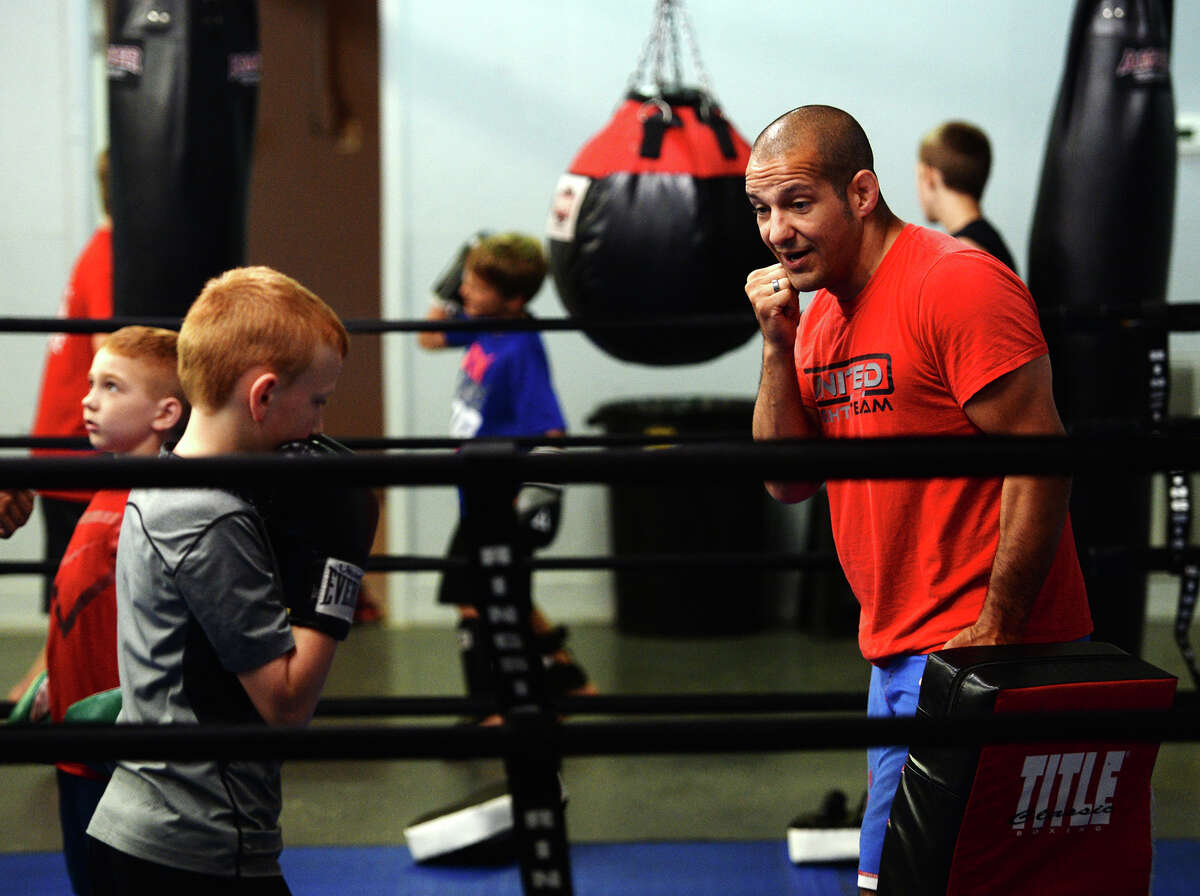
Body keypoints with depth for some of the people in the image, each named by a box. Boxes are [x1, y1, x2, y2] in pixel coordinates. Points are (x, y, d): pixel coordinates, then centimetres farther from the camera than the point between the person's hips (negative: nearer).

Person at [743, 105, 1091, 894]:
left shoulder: (957, 283, -14)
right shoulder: (821, 314, 13)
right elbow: (789, 480, 9)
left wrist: (995, 631, -19)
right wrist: (778, 345, -3)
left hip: (976, 653, -9)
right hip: (898, 653, 9)